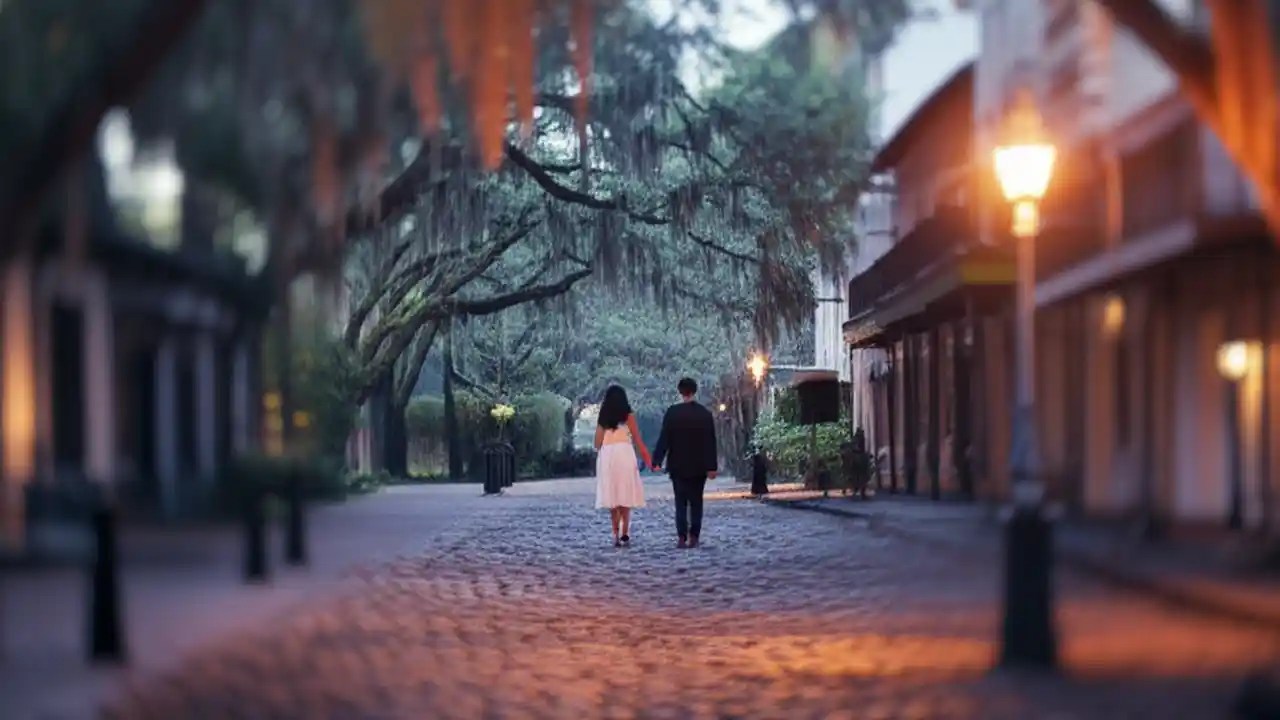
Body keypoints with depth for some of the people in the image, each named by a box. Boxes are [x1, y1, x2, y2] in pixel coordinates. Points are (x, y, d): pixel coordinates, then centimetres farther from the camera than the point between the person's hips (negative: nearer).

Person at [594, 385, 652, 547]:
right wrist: (648, 460, 6)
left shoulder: (603, 417, 8)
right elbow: (638, 440, 1)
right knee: (625, 496, 3)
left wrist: (599, 456, 20)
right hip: (624, 454, -2)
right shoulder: (628, 415, 2)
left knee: (612, 497, 6)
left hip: (606, 456, 2)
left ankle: (616, 535, 1)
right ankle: (625, 534, -3)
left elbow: (598, 442, 7)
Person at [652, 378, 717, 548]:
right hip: (699, 466, 1)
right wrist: (711, 467, 0)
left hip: (678, 465, -1)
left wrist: (657, 460, -2)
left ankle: (682, 537, -6)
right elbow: (711, 442, -2)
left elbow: (664, 438, -8)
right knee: (696, 501, 8)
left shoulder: (672, 413, -8)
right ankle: (694, 537, 4)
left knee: (681, 502, 4)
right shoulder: (705, 414, -2)